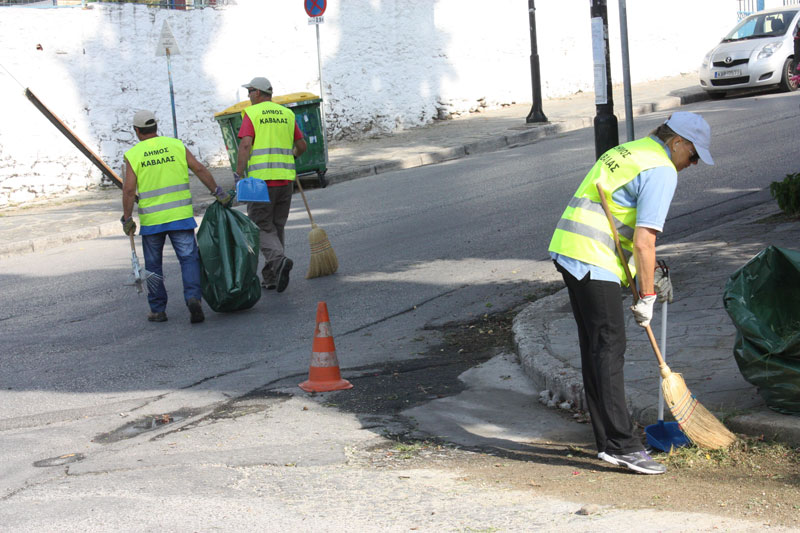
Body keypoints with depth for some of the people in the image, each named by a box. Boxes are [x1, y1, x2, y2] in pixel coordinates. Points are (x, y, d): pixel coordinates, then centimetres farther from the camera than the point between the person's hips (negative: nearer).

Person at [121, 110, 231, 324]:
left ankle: (158, 310, 15)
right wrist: (219, 193, 5)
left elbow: (129, 189, -8)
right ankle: (193, 297, -21)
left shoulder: (133, 155, -2)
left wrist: (127, 219, -2)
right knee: (189, 258, 1)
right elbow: (199, 169, -1)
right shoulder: (176, 145, 3)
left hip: (151, 219, -1)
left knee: (153, 265, 12)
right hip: (180, 216, 1)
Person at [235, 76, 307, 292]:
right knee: (277, 227, 14)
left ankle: (279, 260, -25)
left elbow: (245, 145, -15)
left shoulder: (252, 113, -3)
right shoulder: (287, 114, 12)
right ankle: (270, 278, 16)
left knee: (263, 228, 1)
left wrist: (239, 174, -14)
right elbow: (302, 146, 17)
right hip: (285, 177, 5)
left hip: (260, 178, -5)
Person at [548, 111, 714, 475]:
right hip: (593, 262, -10)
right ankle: (620, 445, -9)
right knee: (609, 351, -9)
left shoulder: (626, 152, 22)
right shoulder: (662, 171, -9)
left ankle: (607, 441, 17)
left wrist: (651, 275, 25)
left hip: (568, 252, 10)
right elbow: (643, 242, -15)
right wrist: (646, 297, -7)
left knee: (596, 350, 13)